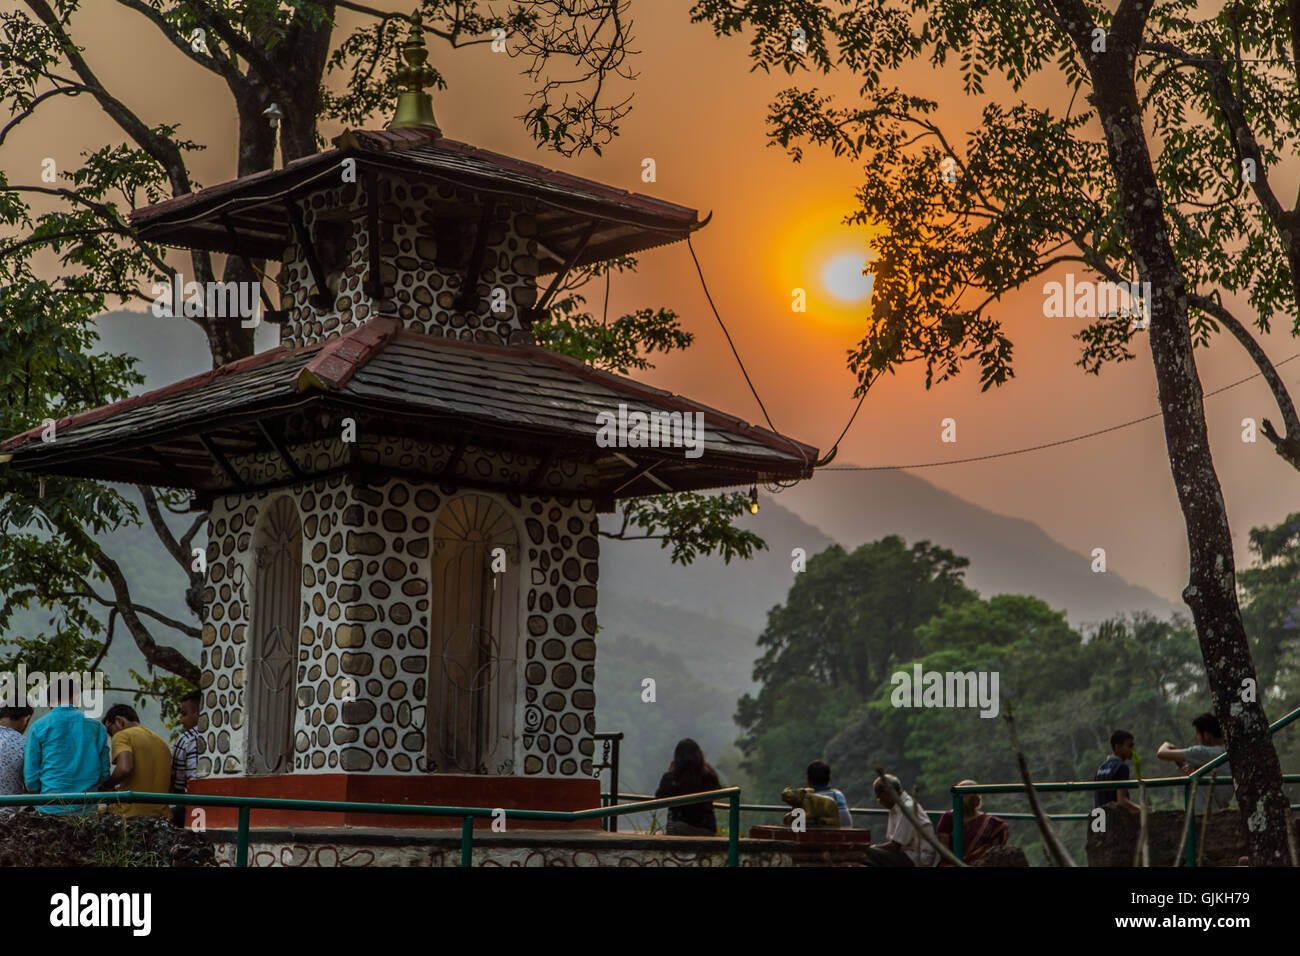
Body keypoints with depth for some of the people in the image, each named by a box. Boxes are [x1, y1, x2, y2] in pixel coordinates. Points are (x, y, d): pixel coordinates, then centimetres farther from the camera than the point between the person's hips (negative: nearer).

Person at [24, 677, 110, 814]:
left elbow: (31, 775, 0)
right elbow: (104, 773, 7)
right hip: (87, 808, 2)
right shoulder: (96, 725, 7)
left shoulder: (38, 727, 1)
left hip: (52, 808, -2)